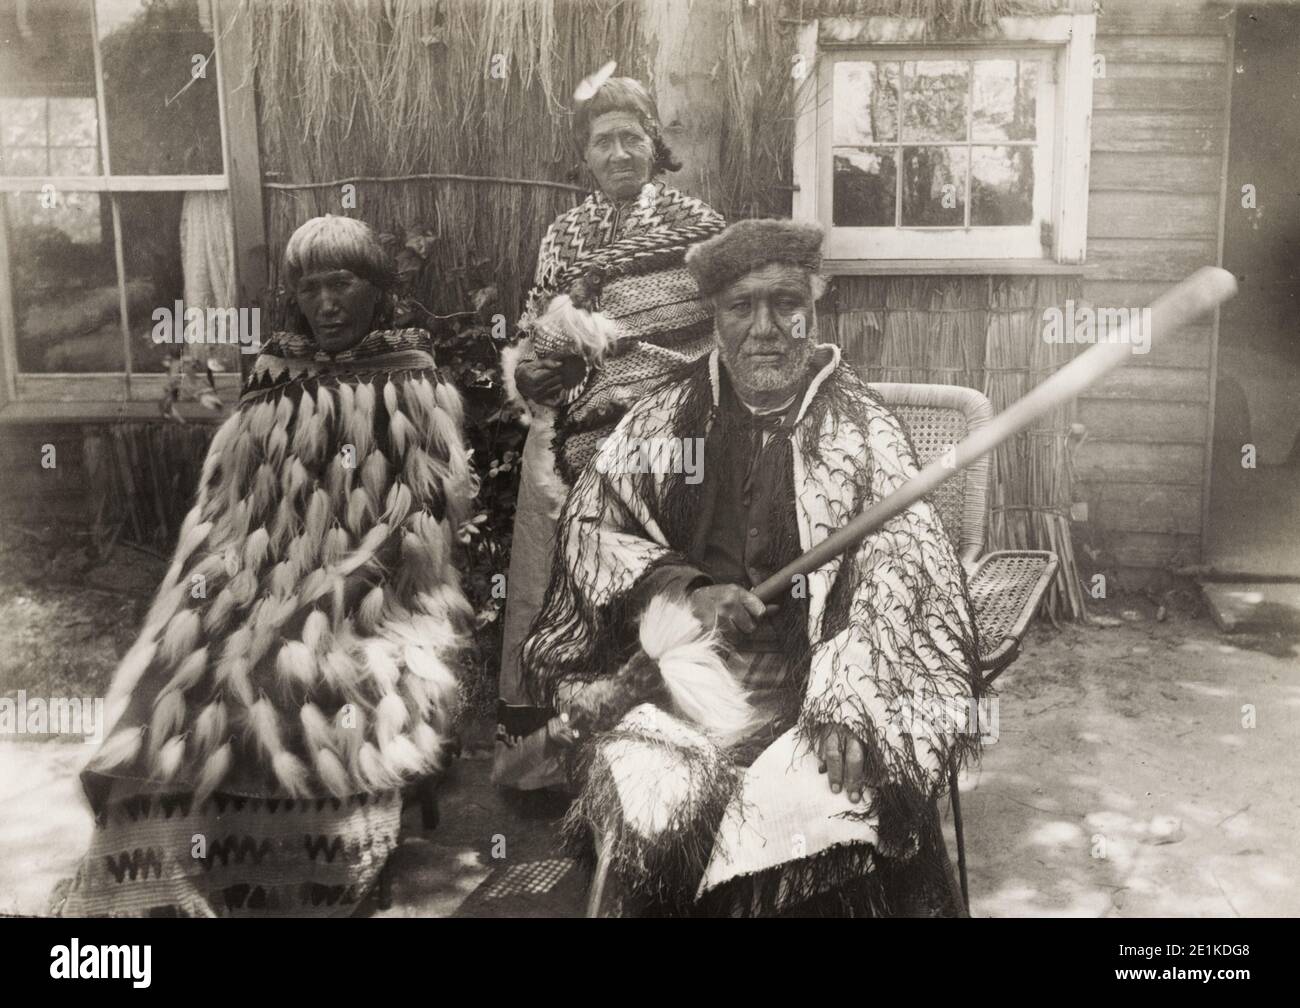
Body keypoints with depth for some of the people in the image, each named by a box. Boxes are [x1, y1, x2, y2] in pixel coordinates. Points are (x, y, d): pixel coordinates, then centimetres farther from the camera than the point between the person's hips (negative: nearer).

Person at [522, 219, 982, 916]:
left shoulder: (861, 427, -1)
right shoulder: (668, 418, 7)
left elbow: (895, 572, -10)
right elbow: (588, 525, 4)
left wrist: (845, 701, -25)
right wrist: (684, 595, -13)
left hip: (813, 668, -1)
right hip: (686, 667, 2)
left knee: (831, 796, -27)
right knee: (649, 791, -23)